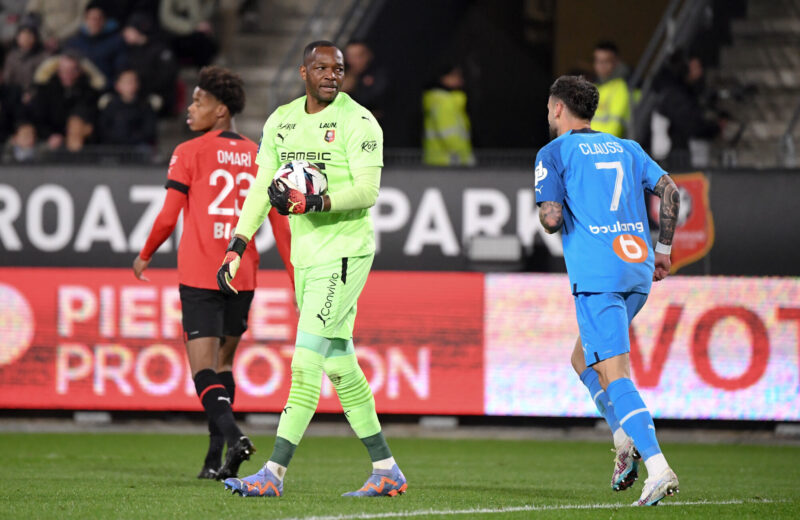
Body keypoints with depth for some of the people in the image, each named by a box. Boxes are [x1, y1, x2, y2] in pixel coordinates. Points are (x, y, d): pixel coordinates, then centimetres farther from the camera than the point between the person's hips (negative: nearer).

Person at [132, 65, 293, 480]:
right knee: (223, 363, 17)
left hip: (199, 275, -5)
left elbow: (168, 217, -5)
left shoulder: (189, 153, -3)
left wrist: (144, 256, 13)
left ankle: (232, 435, -32)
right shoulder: (258, 157, 9)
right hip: (243, 275, 5)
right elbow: (280, 223, 8)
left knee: (203, 366, -7)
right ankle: (215, 459, 15)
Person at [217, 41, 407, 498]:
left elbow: (368, 190, -16)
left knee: (308, 358, -12)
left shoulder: (358, 122, -8)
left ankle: (275, 472, -14)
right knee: (339, 363, 9)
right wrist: (237, 248, 11)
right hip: (305, 254, 7)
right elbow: (262, 189, 16)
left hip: (345, 251, -7)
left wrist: (313, 203, -27)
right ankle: (386, 471, 15)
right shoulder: (281, 122, 12)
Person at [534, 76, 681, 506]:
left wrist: (545, 217, 16)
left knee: (614, 374, -12)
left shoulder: (554, 153, 3)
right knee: (583, 359, 23)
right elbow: (669, 191, 10)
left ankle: (658, 468, -27)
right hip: (638, 269, 7)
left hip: (597, 274, -7)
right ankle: (626, 438, 4)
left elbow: (551, 217, -8)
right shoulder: (626, 148, 20)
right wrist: (663, 250, 16)